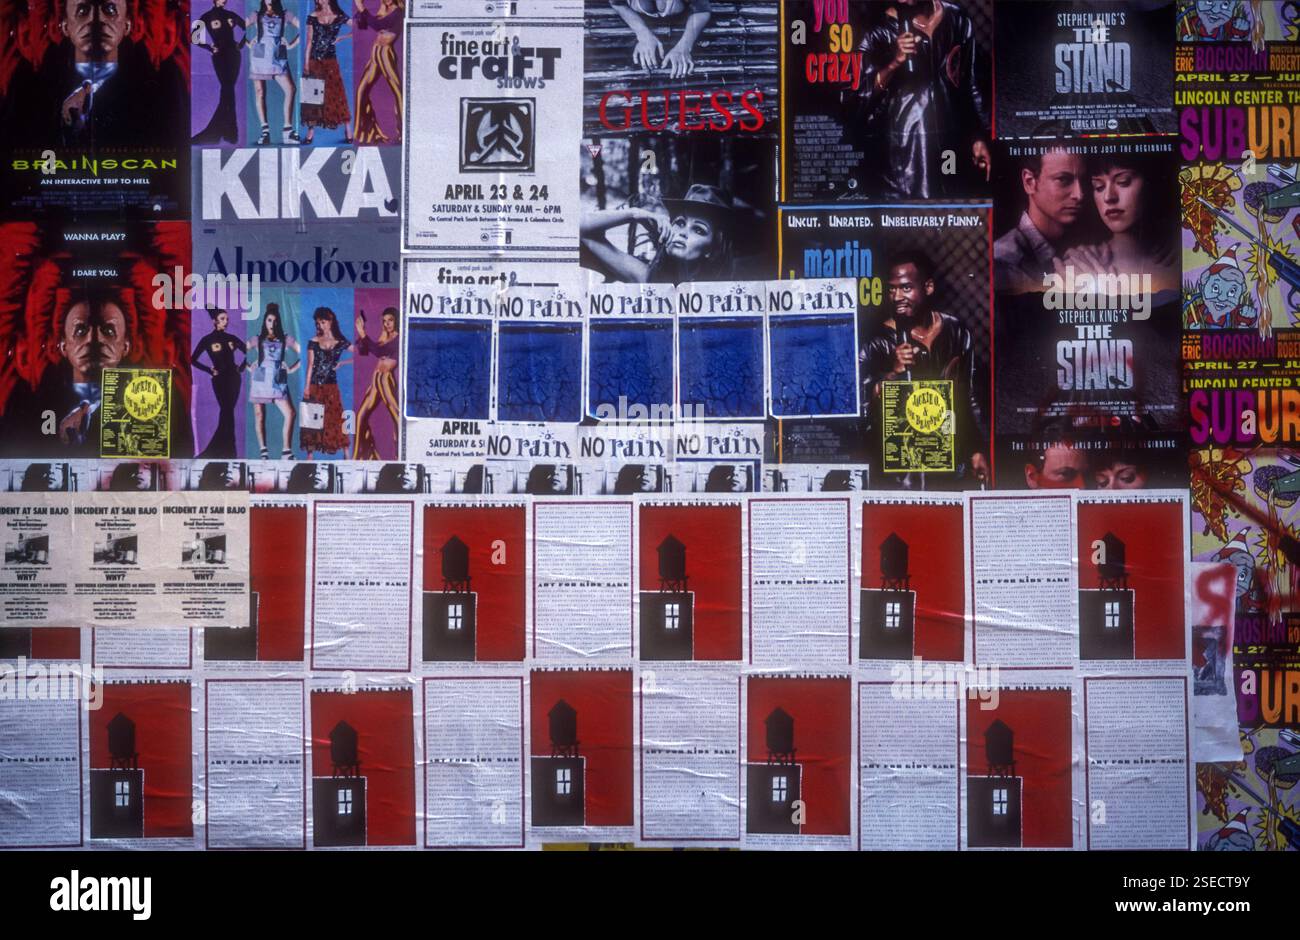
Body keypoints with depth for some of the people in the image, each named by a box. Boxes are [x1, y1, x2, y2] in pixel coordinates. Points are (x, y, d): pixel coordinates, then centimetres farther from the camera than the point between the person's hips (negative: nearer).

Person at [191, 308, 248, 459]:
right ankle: (229, 451, 0)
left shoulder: (231, 338, 7)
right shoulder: (207, 340, -2)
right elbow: (193, 360, 0)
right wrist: (210, 370, -5)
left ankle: (214, 451, 14)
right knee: (227, 413, -7)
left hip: (234, 378, 3)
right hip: (220, 379, -3)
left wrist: (242, 367, 4)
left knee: (226, 413, 4)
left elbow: (248, 352, 16)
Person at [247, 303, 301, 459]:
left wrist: (292, 369, 1)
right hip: (260, 381, 1)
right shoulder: (257, 339, 8)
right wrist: (249, 368, 4)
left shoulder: (286, 339, 7)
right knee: (259, 416, 2)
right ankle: (263, 450, 10)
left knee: (289, 414, -17)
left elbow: (302, 353, 7)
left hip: (278, 382, -1)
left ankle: (286, 451, -14)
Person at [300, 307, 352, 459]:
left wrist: (342, 363, -5)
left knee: (335, 419, -3)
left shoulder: (341, 342, 2)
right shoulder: (313, 342, 2)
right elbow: (310, 365, -1)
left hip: (331, 386, -1)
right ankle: (310, 454, 8)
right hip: (315, 386, 1)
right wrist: (307, 388, -6)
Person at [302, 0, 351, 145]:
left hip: (330, 62, -1)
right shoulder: (313, 17, 4)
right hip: (314, 61, 1)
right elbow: (309, 42, 2)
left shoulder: (340, 17, 1)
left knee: (336, 95, -4)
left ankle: (348, 133, -3)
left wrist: (341, 38, -3)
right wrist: (306, 65, -3)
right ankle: (311, 133, 7)